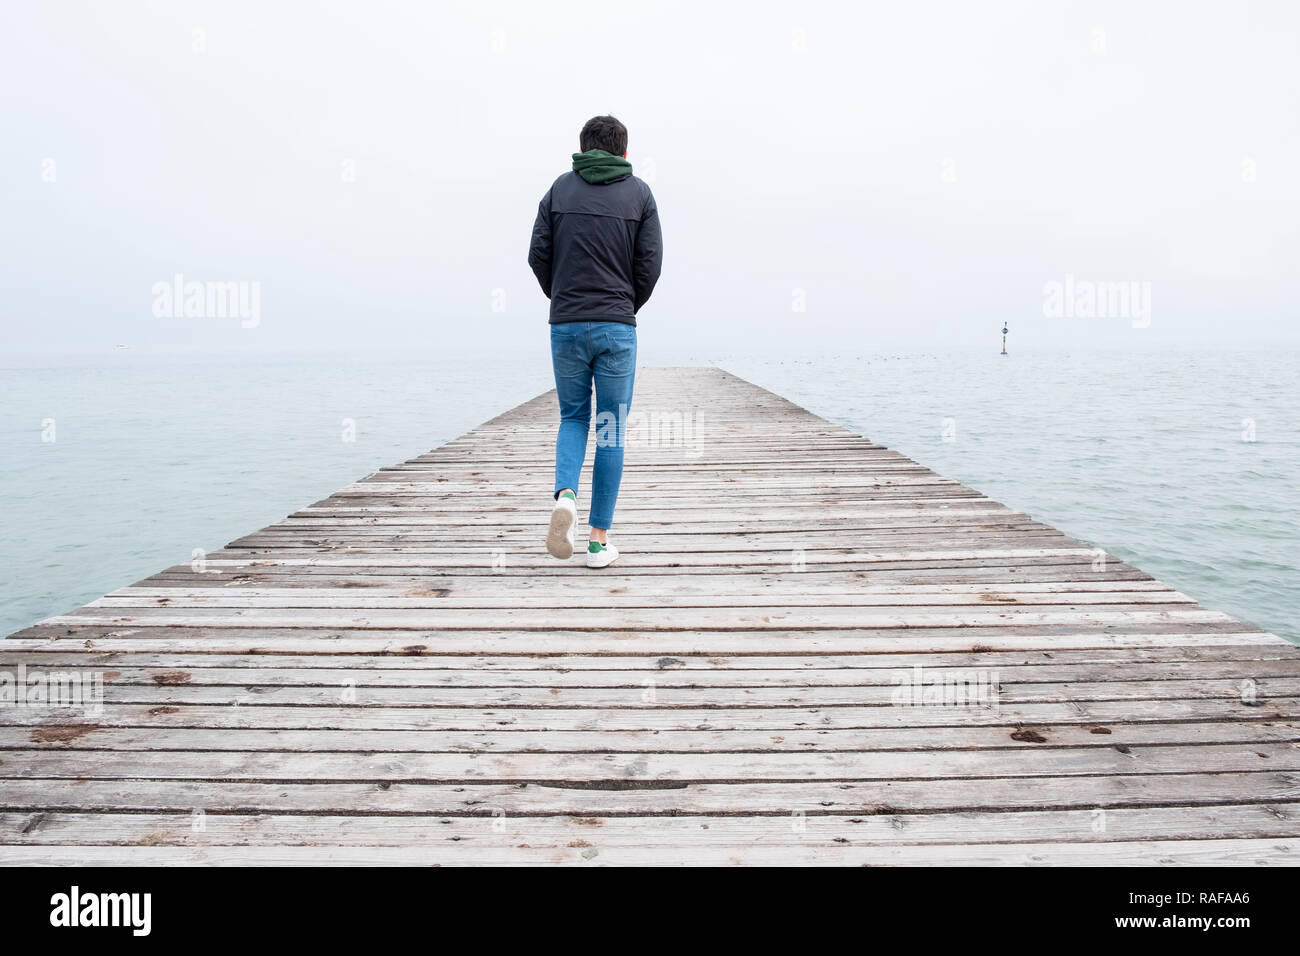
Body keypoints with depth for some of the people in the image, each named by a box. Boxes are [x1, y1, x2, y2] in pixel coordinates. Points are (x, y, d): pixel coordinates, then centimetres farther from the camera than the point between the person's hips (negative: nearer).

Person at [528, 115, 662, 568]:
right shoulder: (639, 193, 5)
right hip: (617, 327, -1)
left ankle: (565, 494, -10)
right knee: (611, 429, 5)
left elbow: (538, 254, 1)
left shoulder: (560, 189, 7)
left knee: (573, 417, 17)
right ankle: (599, 539, 6)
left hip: (565, 325, 1)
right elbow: (650, 262, -1)